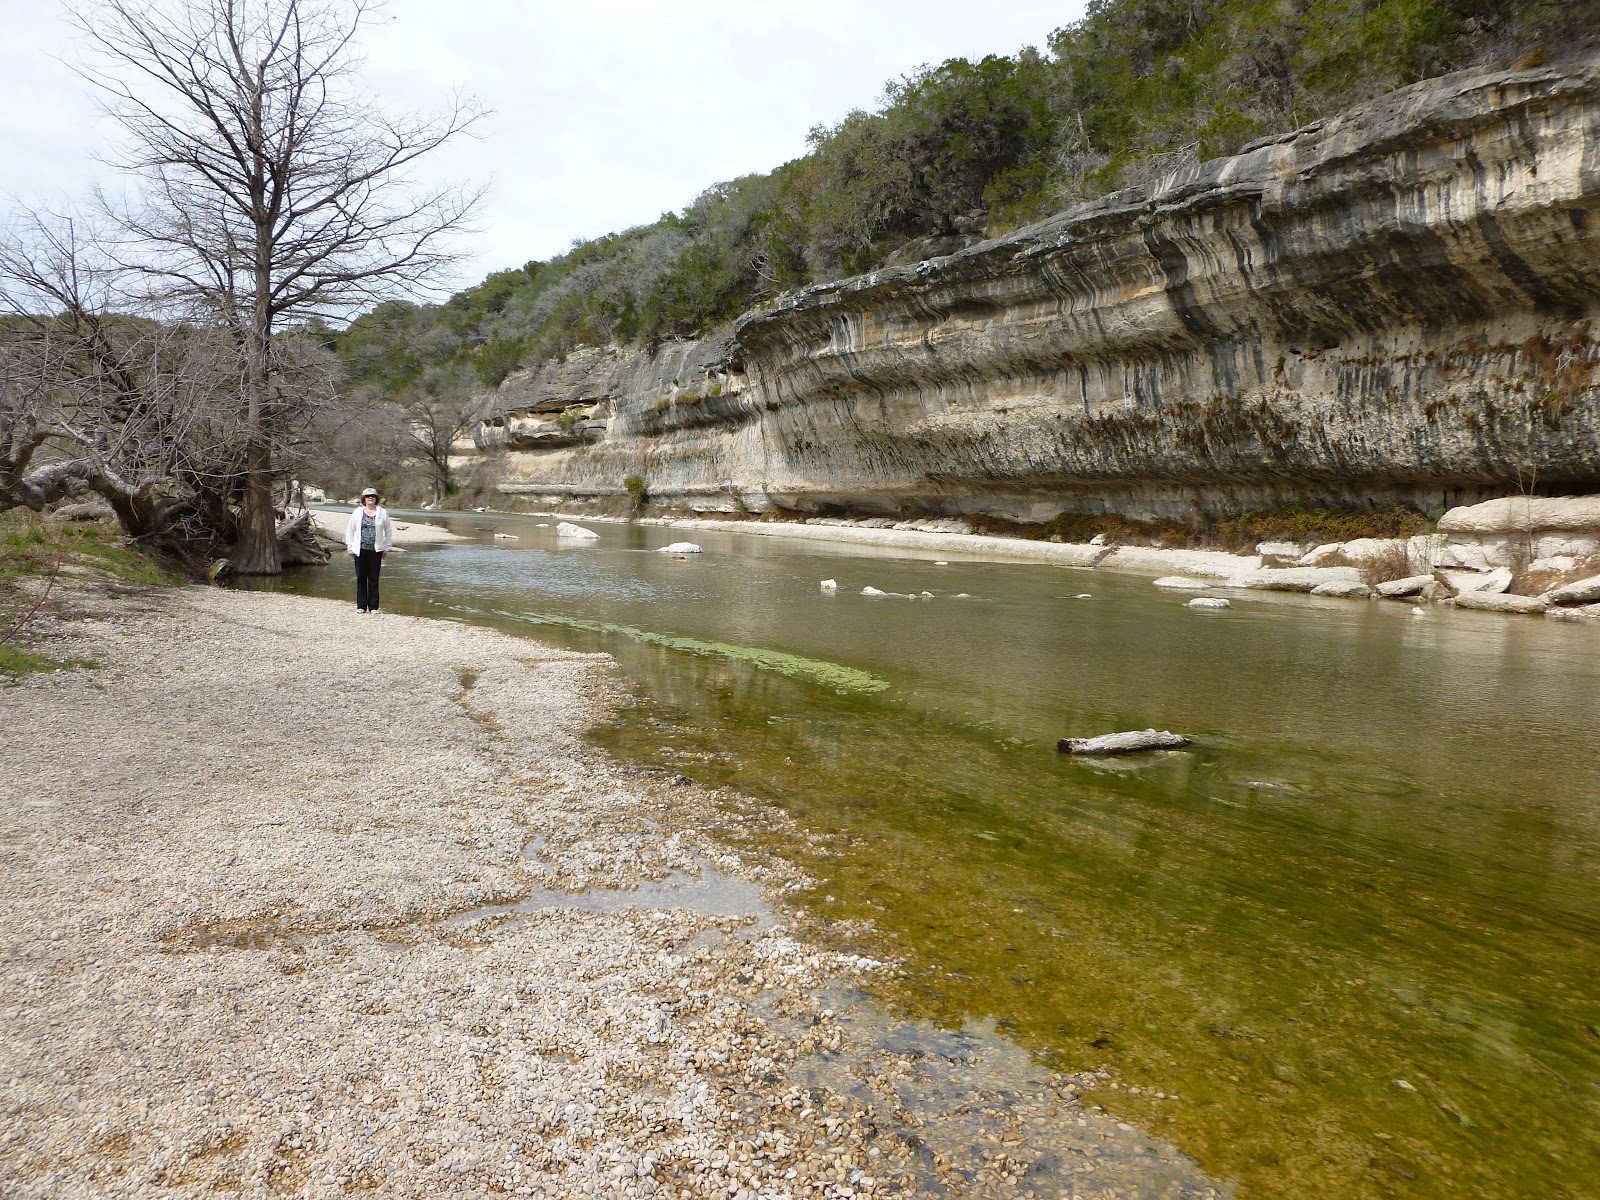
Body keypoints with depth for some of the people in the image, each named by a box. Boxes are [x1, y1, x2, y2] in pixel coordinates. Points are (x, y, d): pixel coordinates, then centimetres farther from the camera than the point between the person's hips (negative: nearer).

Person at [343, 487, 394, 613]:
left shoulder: (383, 513, 6)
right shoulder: (357, 512, 6)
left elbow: (388, 531, 11)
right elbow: (350, 530, 10)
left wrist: (386, 547, 7)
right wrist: (350, 547, 5)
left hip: (376, 550, 0)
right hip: (360, 550, 1)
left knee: (374, 579, 2)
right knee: (361, 579, 3)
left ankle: (373, 607, 8)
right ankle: (361, 606, 11)